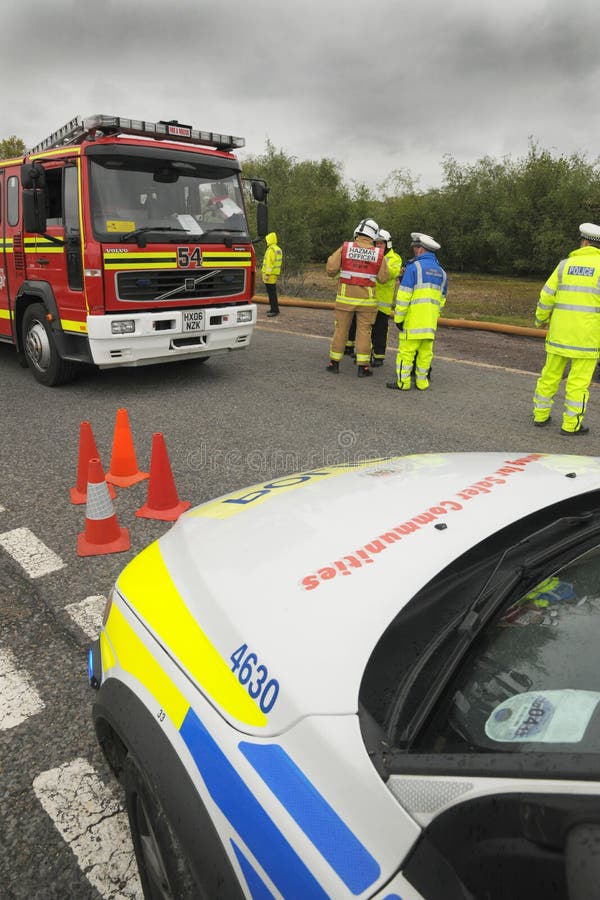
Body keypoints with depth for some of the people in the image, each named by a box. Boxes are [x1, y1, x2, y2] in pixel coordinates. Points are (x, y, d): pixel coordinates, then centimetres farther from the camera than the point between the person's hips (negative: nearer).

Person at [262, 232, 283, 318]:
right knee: (272, 292, 16)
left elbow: (269, 263, -21)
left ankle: (275, 310, -9)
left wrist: (267, 274, -22)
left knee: (271, 293, -9)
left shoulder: (271, 250, -15)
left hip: (269, 275, -10)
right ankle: (274, 309, 21)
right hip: (275, 274, 10)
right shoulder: (278, 249, 15)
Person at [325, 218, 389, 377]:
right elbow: (383, 278, 1)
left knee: (340, 329, 10)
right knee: (364, 331, 6)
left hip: (345, 297, 1)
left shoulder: (345, 248, -6)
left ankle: (334, 363, 16)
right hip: (366, 298, 0)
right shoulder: (379, 254, -4)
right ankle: (363, 367, 7)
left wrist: (335, 273, 14)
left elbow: (330, 269, -7)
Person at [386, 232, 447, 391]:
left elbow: (404, 295, -13)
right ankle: (421, 381, 15)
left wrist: (398, 317, -8)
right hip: (430, 321, 7)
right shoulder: (441, 272, 16)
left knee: (406, 350, -2)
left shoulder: (414, 266, -8)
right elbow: (442, 299, 19)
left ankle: (403, 382, 0)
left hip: (413, 319, -7)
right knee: (425, 351, 10)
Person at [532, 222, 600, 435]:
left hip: (559, 331, 3)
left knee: (551, 373, 14)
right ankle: (571, 424, 6)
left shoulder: (566, 264, 3)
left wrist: (540, 319, 19)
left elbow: (547, 296, 3)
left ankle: (541, 414, 21)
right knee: (579, 379, 2)